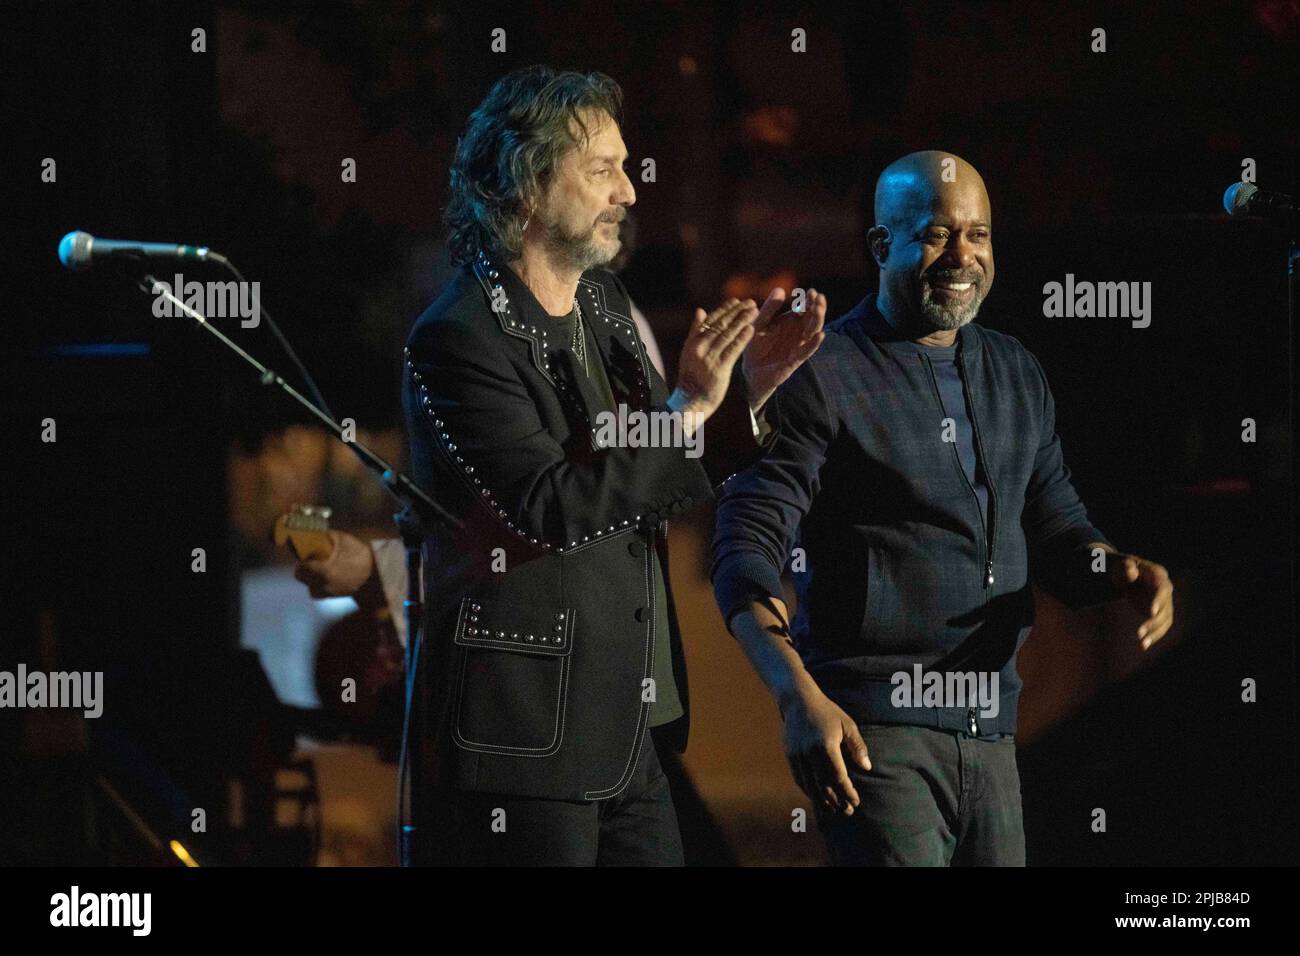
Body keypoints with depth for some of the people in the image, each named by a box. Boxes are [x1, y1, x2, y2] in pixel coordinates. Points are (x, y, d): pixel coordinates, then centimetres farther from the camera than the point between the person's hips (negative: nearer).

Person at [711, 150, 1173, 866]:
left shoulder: (1016, 376, 16)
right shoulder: (819, 376, -4)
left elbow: (1055, 528, 19)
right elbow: (746, 553, -10)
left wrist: (1120, 572, -5)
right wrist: (799, 697, -25)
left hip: (989, 728, 7)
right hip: (871, 727, -7)